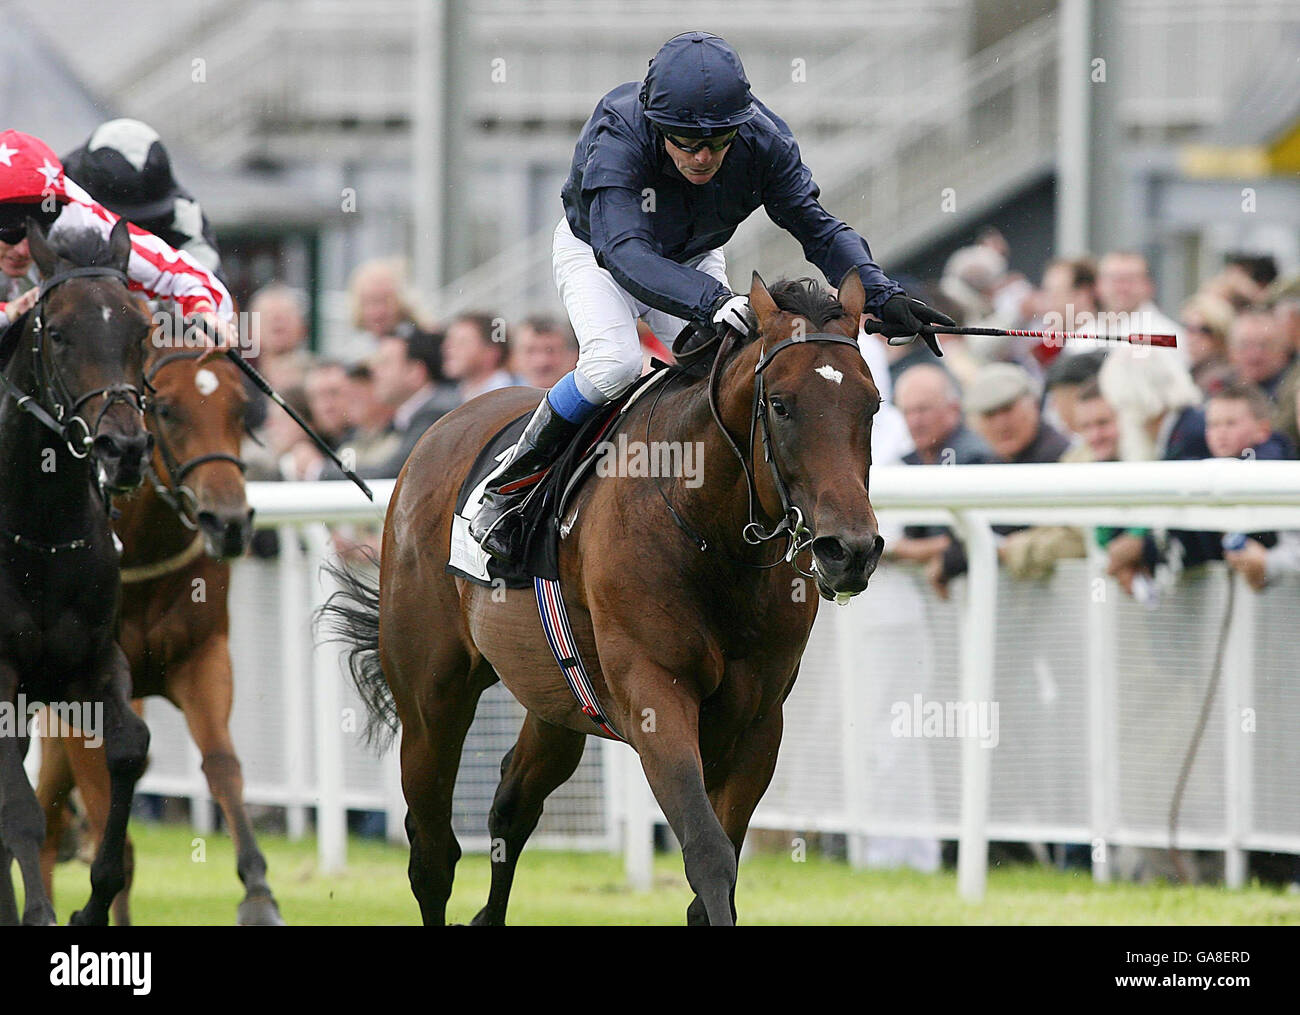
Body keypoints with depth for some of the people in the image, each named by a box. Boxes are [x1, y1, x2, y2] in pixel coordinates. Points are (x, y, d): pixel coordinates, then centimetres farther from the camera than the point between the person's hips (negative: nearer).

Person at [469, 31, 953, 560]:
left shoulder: (764, 139, -29)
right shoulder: (616, 137, -41)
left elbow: (817, 227, -22)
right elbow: (625, 253, -53)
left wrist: (882, 295, -38)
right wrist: (712, 303, -68)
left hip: (693, 259, 4)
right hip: (594, 252, -4)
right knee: (613, 362, -30)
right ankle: (506, 490, -12)